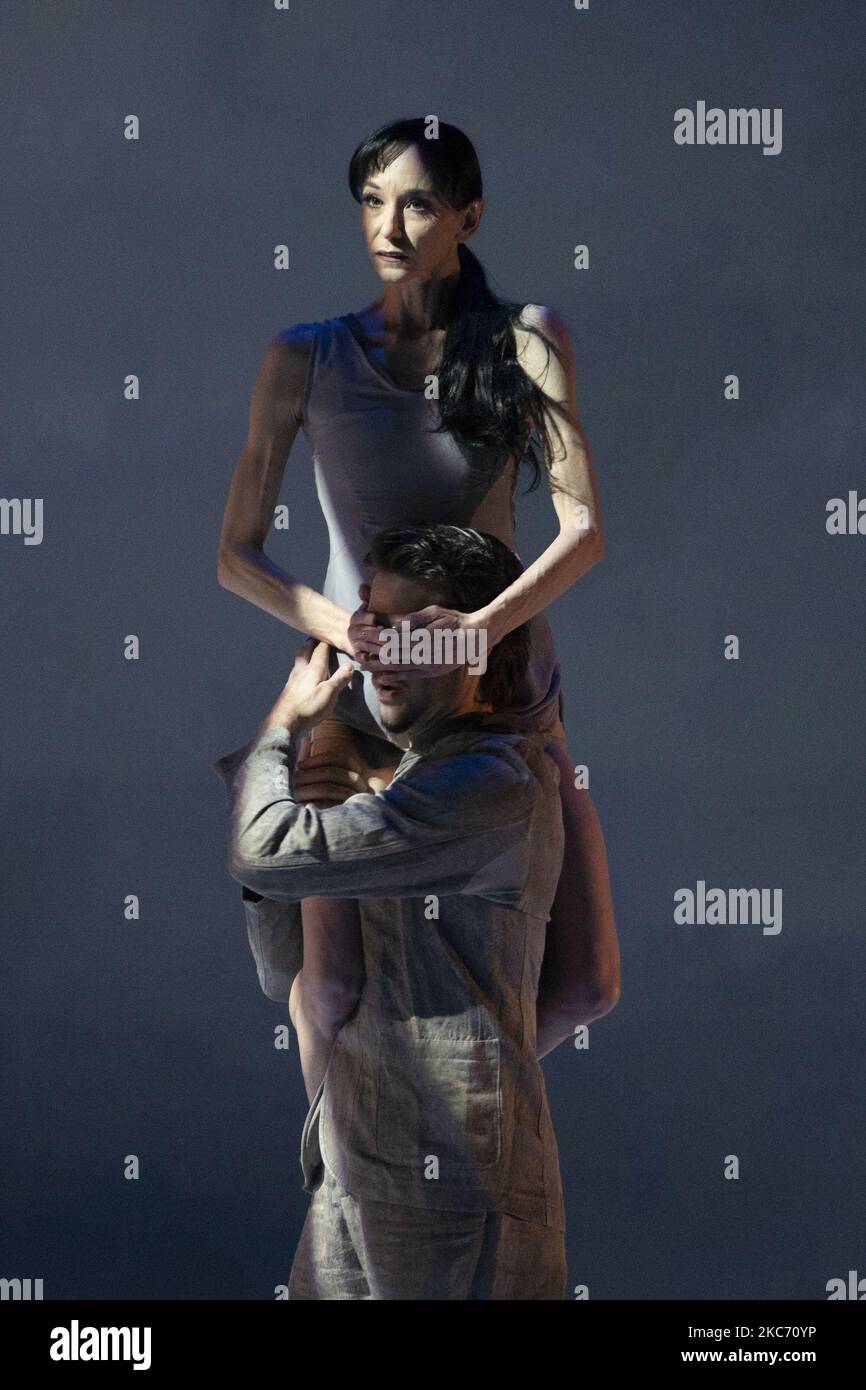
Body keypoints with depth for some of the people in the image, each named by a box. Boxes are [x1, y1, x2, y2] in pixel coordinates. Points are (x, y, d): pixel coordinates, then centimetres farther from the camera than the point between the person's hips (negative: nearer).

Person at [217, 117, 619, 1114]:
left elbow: (584, 529, -15)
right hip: (357, 700, -1)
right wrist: (335, 627, -24)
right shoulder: (304, 358, -4)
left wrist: (484, 626, -33)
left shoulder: (526, 341, -4)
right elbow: (235, 556, -4)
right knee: (333, 995, -9)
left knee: (586, 987, 2)